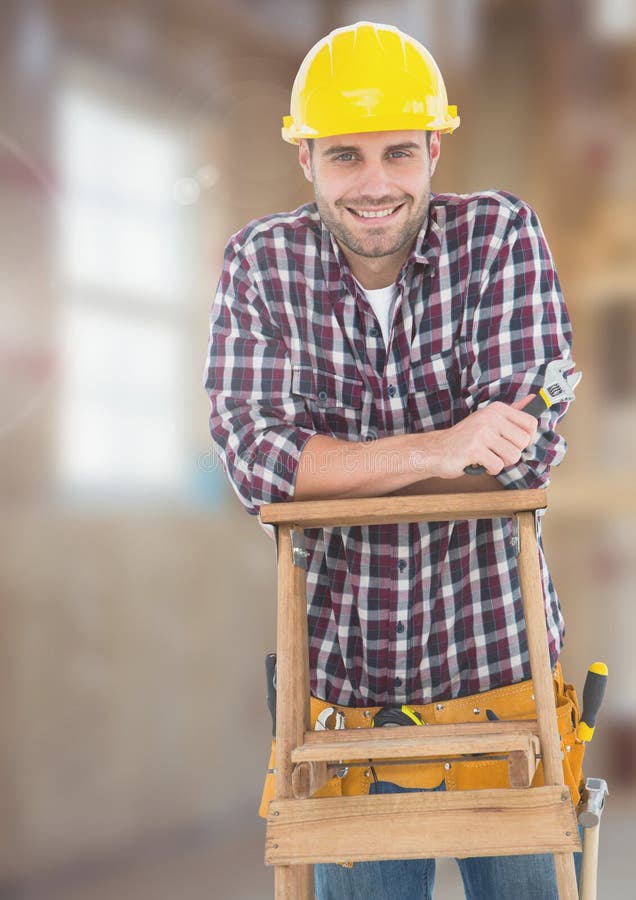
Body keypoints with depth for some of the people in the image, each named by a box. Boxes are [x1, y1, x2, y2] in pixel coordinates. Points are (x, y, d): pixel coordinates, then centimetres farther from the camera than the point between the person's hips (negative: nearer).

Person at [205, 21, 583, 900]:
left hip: (500, 666, 0)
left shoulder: (501, 236, -8)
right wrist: (434, 450, -25)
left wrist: (333, 467, -15)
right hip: (348, 689, 1)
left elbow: (527, 448, -16)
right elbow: (256, 458, -15)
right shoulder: (262, 264, -4)